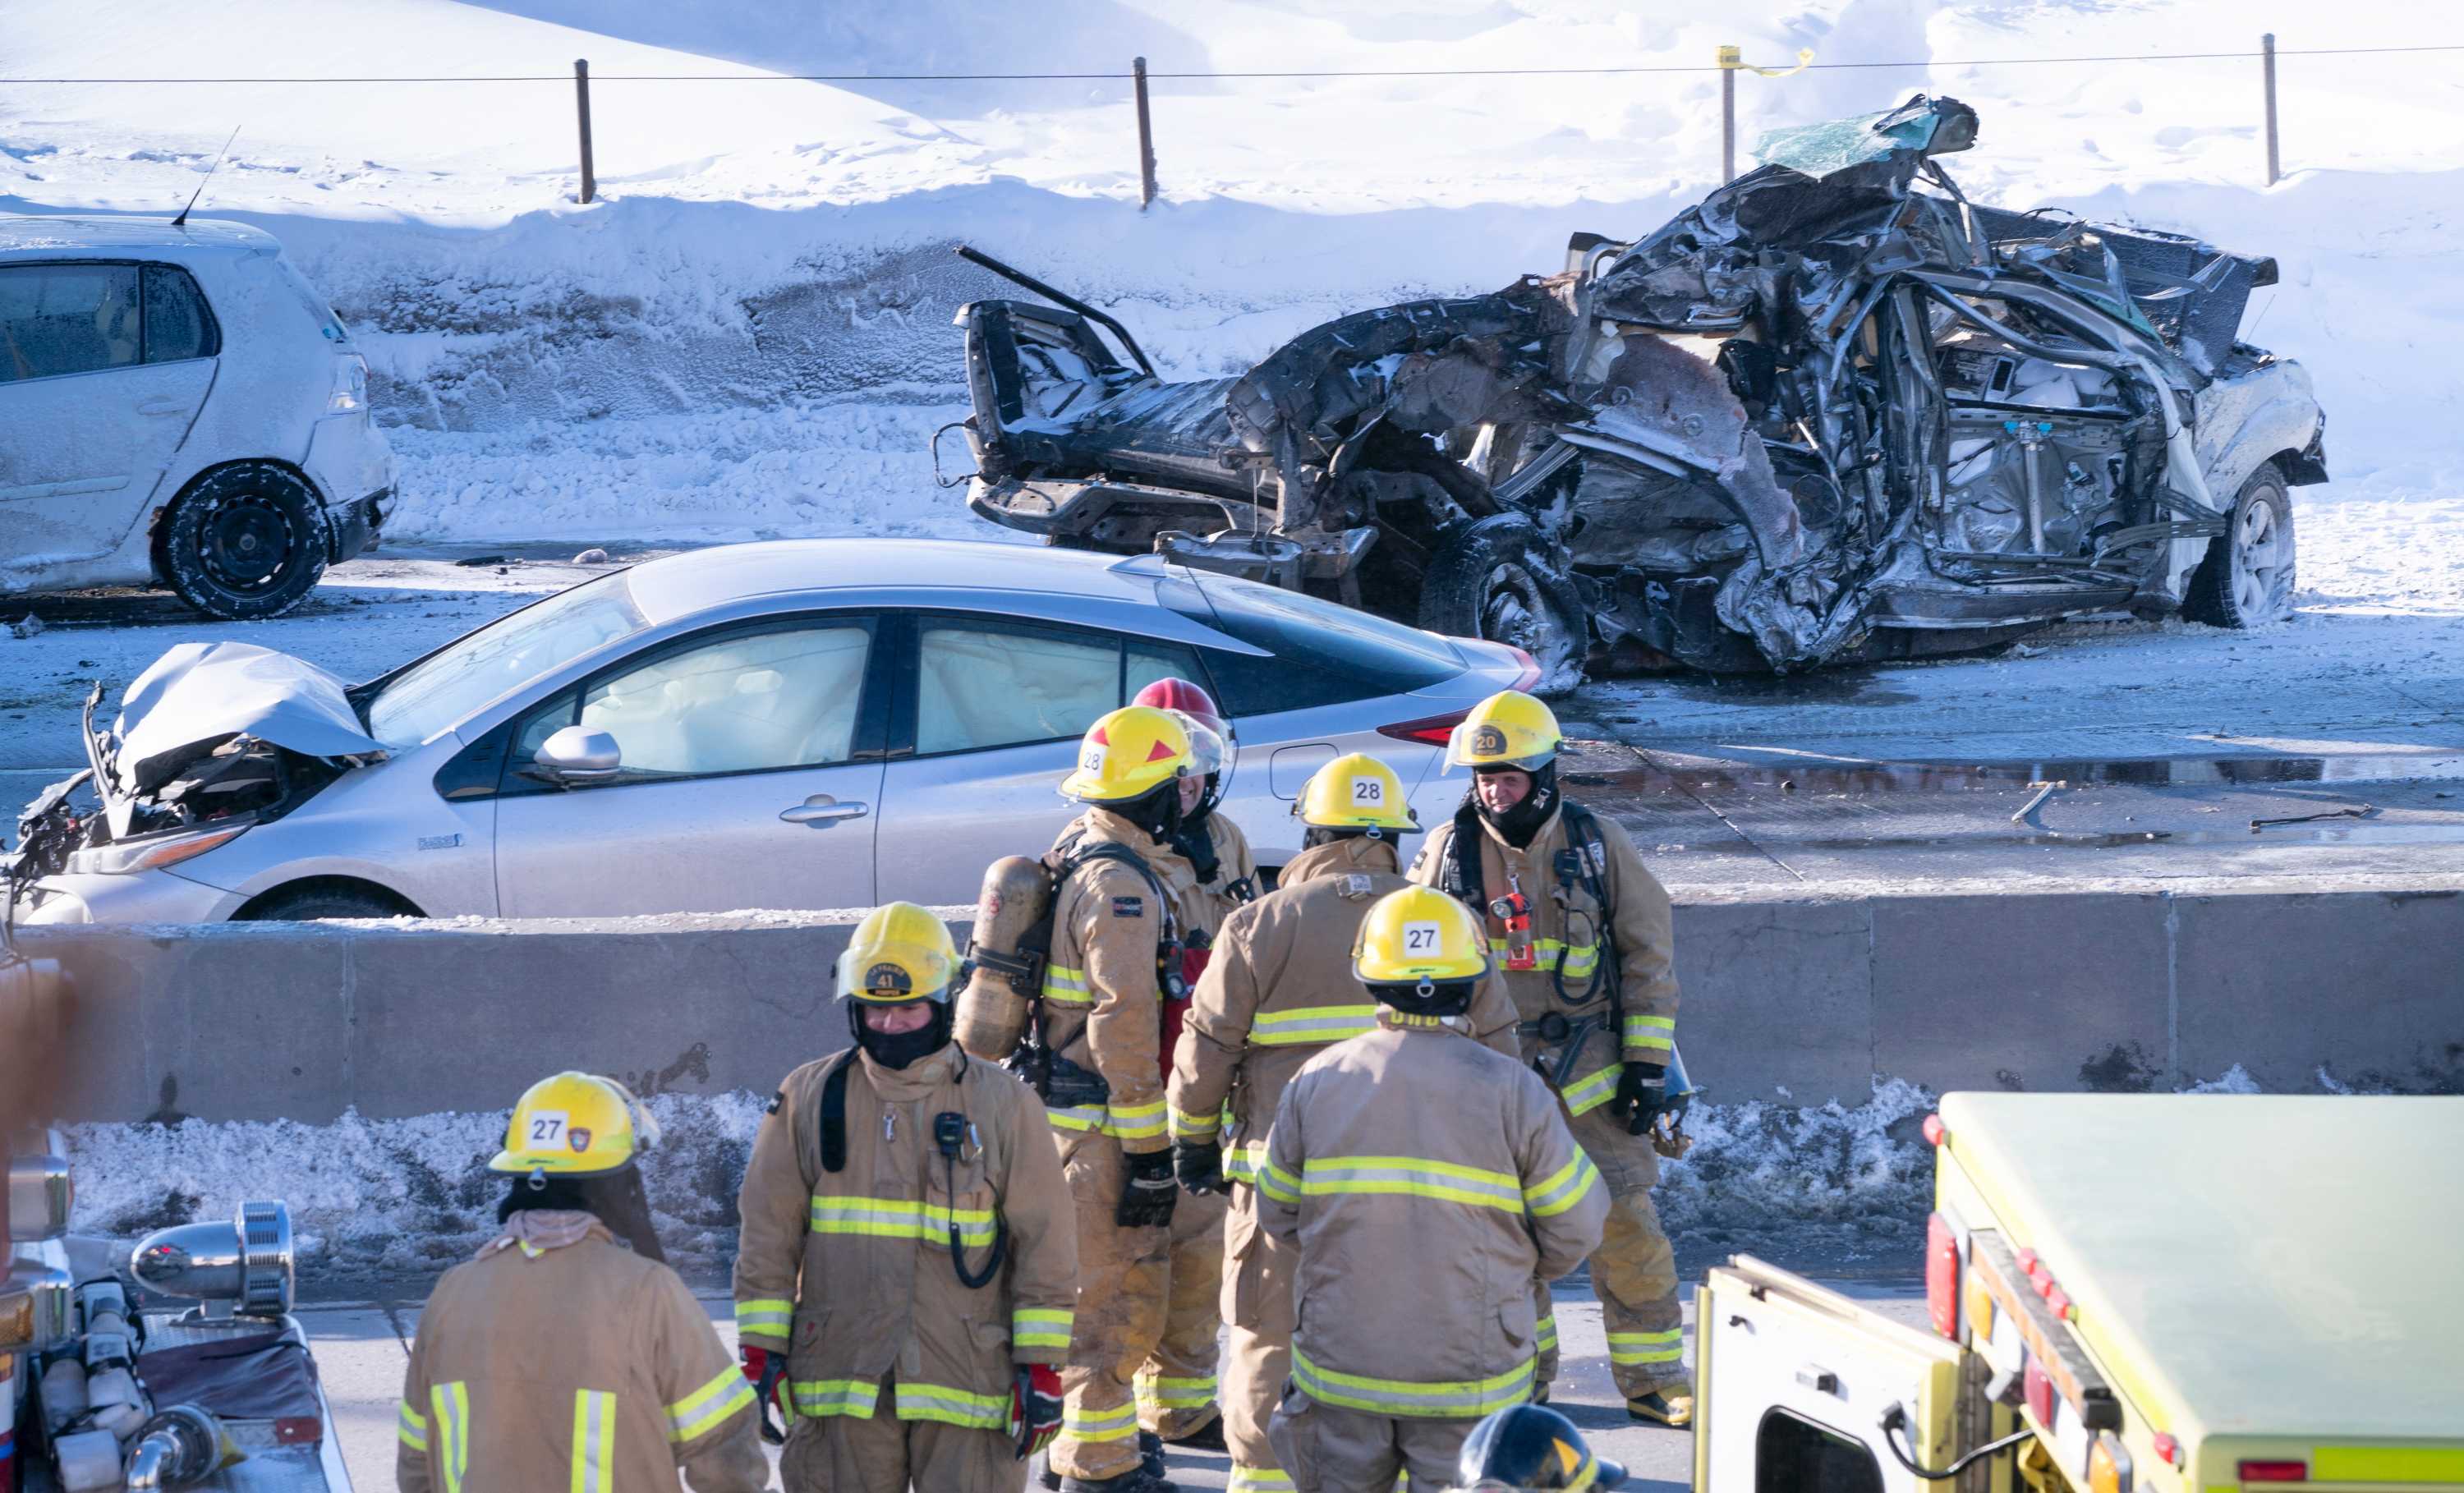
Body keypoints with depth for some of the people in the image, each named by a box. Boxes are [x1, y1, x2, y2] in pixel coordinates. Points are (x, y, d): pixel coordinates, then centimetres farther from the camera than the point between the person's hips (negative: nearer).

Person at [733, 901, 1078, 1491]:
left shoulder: (1003, 1105, 3)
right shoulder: (809, 1099, 7)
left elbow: (1046, 1240, 3)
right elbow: (769, 1233, 9)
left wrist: (1042, 1364, -2)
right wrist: (761, 1349, 3)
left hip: (968, 1374, -1)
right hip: (841, 1377, 1)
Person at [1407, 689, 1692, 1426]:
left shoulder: (1599, 846, -2)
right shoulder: (1448, 850, 1)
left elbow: (1647, 957, 2)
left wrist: (1648, 1064, -3)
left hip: (1588, 1064, -1)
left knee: (1626, 1225, -4)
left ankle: (1652, 1379, 5)